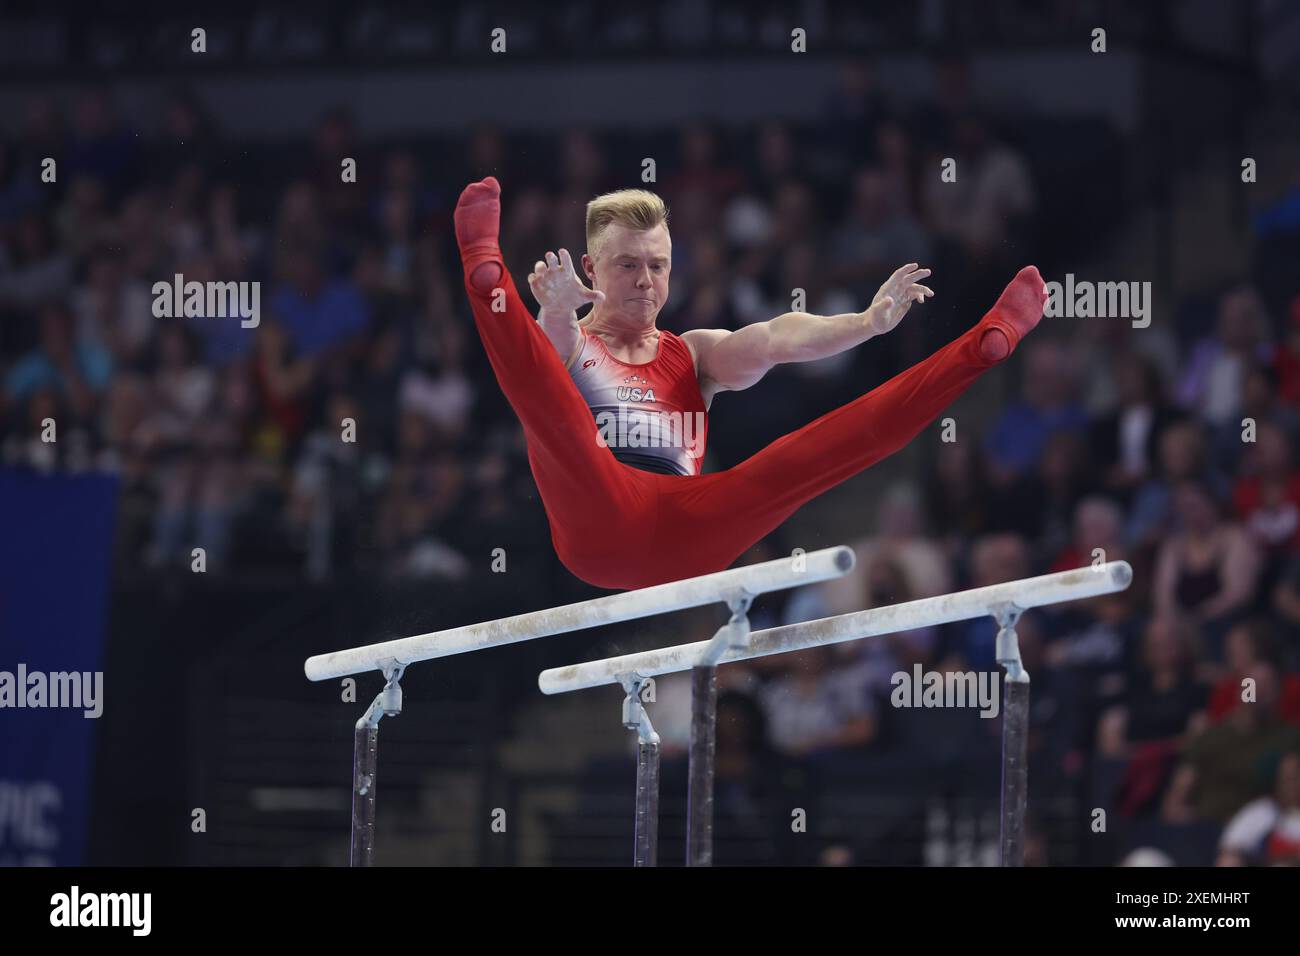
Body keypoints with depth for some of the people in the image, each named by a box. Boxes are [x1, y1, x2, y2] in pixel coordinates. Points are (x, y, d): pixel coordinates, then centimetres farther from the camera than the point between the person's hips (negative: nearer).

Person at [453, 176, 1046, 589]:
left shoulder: (695, 354, 31)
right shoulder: (568, 345, 22)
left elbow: (771, 341, 10)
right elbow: (548, 347, -7)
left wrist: (866, 323, -12)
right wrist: (555, 312, -34)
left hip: (685, 538, 3)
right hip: (597, 517, -3)